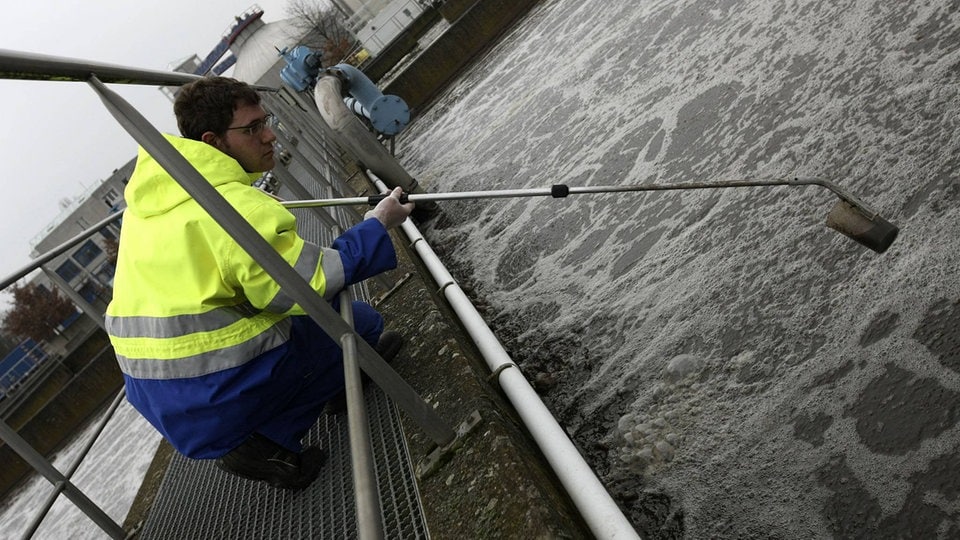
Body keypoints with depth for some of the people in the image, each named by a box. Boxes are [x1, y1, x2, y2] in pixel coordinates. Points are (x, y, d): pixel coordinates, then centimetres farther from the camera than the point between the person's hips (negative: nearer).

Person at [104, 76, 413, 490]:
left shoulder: (147, 199, 7)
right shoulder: (235, 206, -22)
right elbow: (313, 283, -22)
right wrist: (376, 225, -12)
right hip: (222, 389, -9)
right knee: (361, 323, 3)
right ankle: (267, 442, 3)